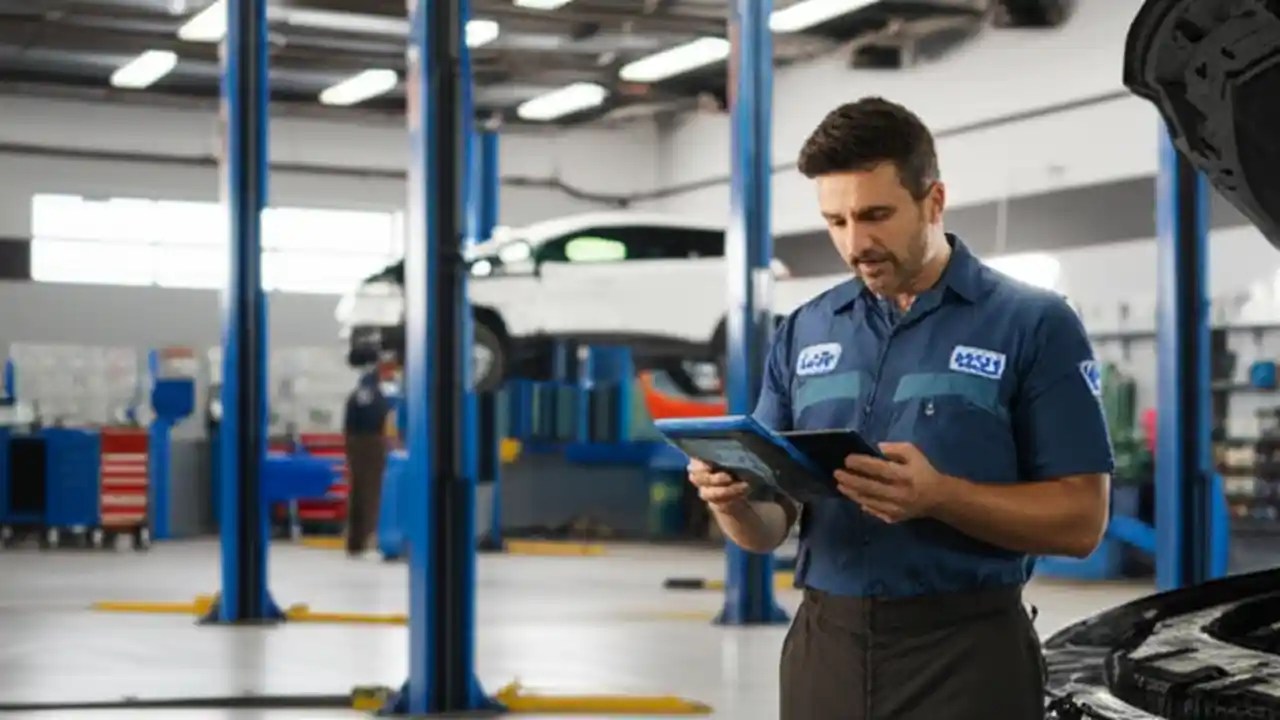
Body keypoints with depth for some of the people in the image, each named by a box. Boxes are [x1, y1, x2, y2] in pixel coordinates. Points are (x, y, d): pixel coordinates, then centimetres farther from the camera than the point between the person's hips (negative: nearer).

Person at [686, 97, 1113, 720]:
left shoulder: (1032, 325, -3)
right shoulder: (804, 334, 10)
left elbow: (1081, 518, -7)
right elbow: (770, 527, 11)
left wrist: (939, 496, -21)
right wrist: (735, 501, -12)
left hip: (967, 654, -4)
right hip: (823, 648, 4)